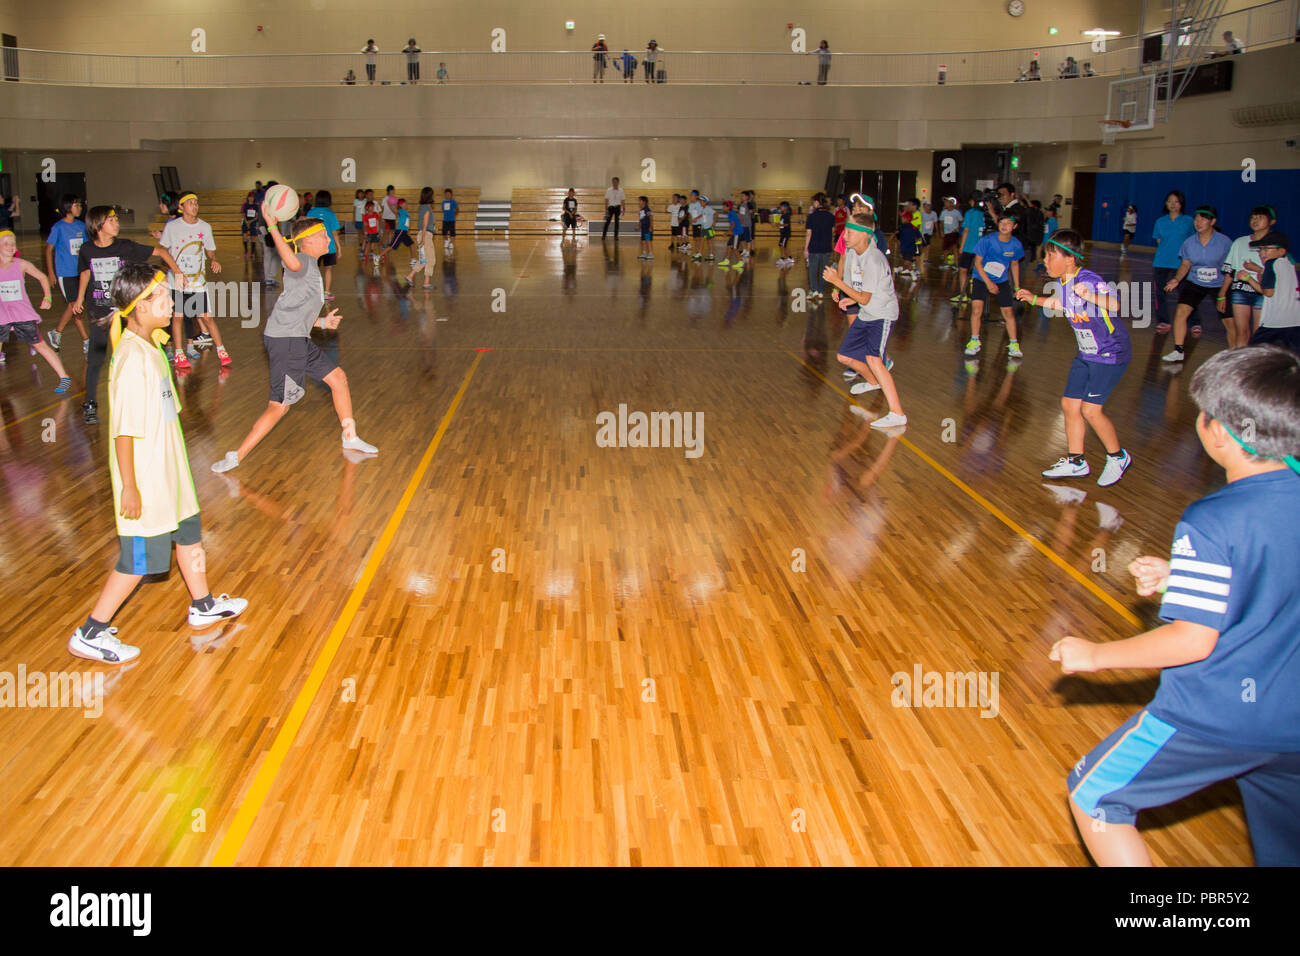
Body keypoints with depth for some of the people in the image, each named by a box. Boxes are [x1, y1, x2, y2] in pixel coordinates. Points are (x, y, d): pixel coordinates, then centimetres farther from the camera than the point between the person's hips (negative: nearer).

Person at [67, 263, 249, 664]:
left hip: (168, 472, 10)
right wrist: (129, 487, -21)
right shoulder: (132, 359, -24)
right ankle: (89, 634, 14)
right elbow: (124, 430, -24)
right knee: (139, 559, 0)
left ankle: (203, 605, 41)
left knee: (189, 534, 22)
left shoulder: (149, 346, 5)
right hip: (145, 480, -10)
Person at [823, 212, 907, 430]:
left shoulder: (874, 260, -26)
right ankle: (873, 381, 47)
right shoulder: (852, 251, 2)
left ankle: (897, 414, -32)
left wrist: (837, 282, -27)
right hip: (865, 314, 9)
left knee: (873, 359, -29)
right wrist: (849, 298, -3)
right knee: (844, 356, 16)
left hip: (882, 314, -9)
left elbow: (865, 299, -25)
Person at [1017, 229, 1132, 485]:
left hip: (1111, 354, -9)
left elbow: (1117, 305, -42)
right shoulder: (1063, 282, 0)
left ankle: (1118, 457, 11)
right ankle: (1075, 462, 22)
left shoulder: (1089, 280, -26)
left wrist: (1091, 296, -57)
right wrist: (1035, 299, 23)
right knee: (1070, 404, 8)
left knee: (1090, 409, -12)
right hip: (1087, 354, 9)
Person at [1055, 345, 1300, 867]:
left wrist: (1094, 655, -12)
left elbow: (1194, 640, -23)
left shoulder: (1211, 523, -23)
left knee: (1093, 796, 10)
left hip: (1213, 719, -7)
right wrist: (1179, 579, 18)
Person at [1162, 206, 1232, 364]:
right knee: (1181, 311, -16)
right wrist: (1177, 279, -14)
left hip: (1219, 285, -2)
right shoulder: (1189, 242, -6)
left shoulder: (1224, 242, -14)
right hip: (1195, 283, 2)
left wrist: (1223, 295, -11)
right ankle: (1178, 351, -9)